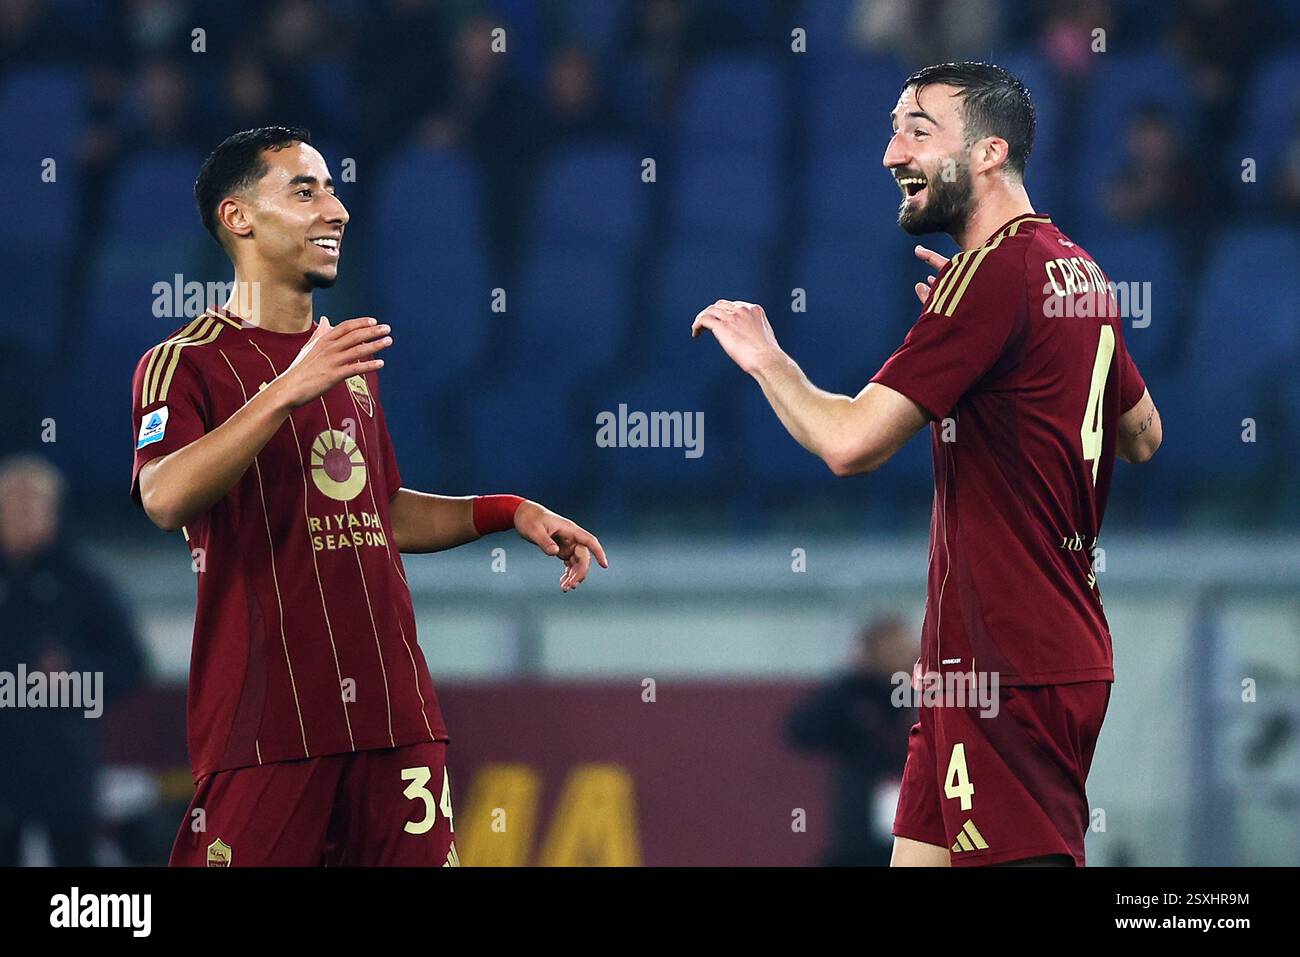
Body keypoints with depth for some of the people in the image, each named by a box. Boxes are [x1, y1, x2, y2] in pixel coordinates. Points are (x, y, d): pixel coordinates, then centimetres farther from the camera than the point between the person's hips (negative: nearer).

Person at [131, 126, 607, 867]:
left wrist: (508, 513, 16)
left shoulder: (348, 362, 21)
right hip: (268, 716, -6)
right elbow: (165, 498, -22)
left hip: (395, 711, 7)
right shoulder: (185, 362, -3)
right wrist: (286, 392, -30)